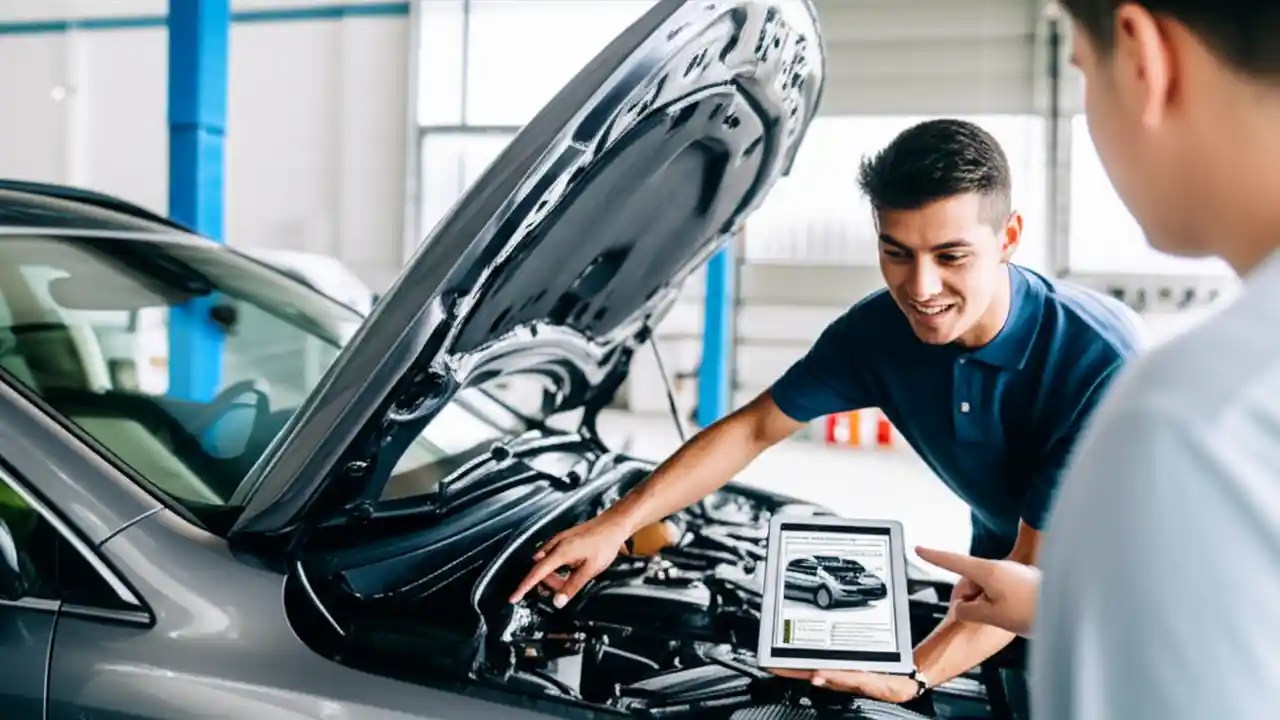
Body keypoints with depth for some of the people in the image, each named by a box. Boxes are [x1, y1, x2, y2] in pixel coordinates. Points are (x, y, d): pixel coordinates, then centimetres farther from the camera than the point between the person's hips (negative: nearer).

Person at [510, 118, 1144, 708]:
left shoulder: (1098, 361, -35)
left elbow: (1043, 567, -35)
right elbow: (754, 428, -11)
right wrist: (615, 524, -20)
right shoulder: (878, 331, -19)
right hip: (1002, 562, 4)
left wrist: (913, 677, -48)